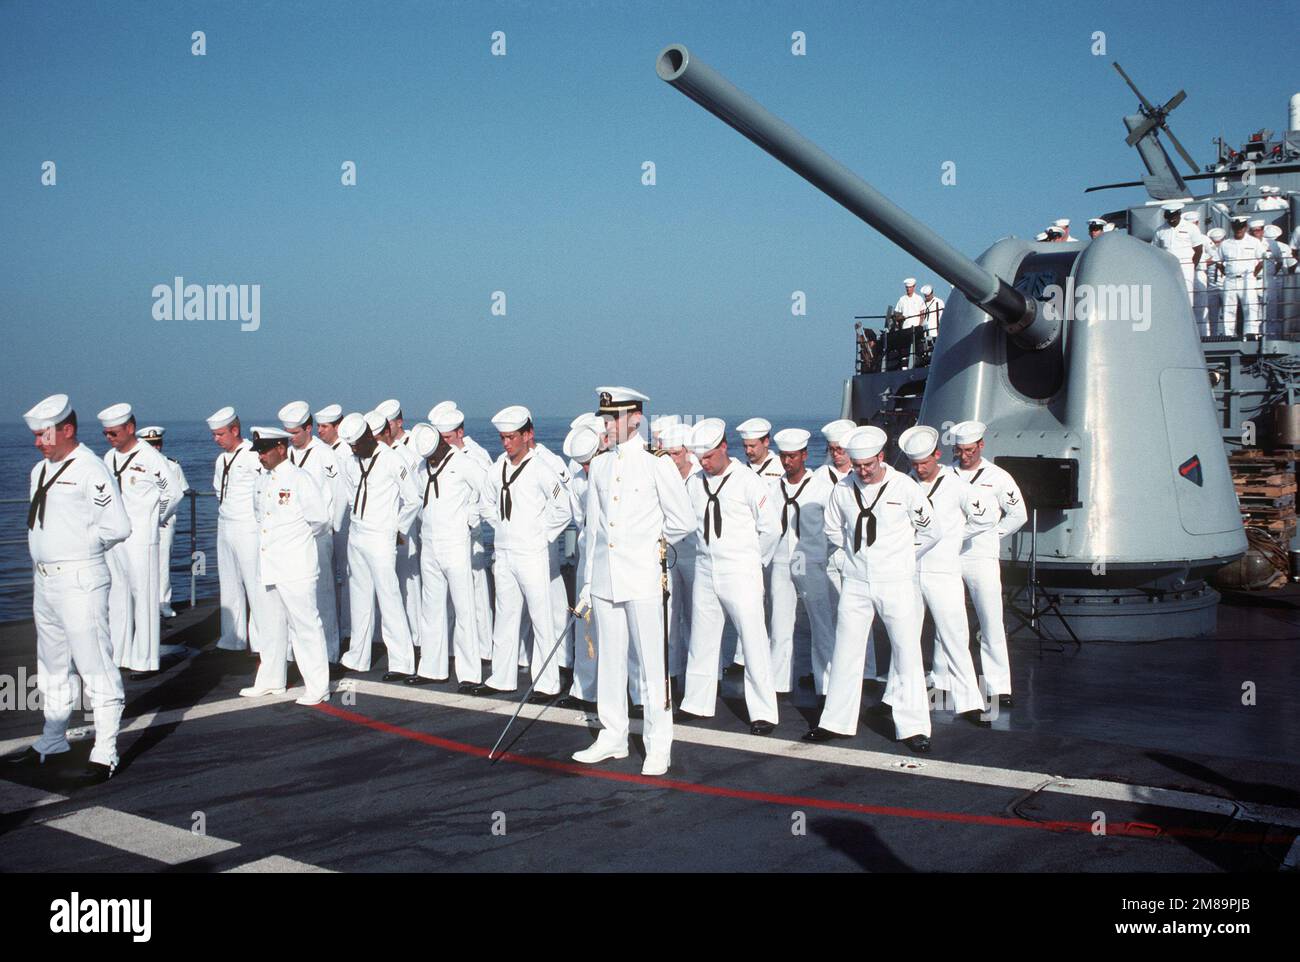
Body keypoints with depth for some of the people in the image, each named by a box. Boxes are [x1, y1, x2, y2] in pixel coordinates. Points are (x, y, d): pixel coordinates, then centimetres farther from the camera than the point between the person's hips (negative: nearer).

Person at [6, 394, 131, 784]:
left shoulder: (89, 470, -14)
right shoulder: (39, 470, 14)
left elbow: (117, 527, -17)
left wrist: (81, 545, -6)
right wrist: (42, 553, 9)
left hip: (80, 581, -9)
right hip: (44, 580, 10)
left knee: (95, 667, -6)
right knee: (52, 665, 20)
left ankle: (104, 755, -2)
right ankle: (52, 742, 35)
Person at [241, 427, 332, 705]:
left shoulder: (299, 478, -12)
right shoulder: (263, 479, 12)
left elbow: (321, 517, -14)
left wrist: (302, 536, 1)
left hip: (295, 567, -8)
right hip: (268, 565, 8)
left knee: (305, 625, -3)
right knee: (271, 625, 17)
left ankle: (317, 687, 3)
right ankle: (271, 681, 30)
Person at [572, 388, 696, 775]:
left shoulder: (657, 465, -5)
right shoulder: (600, 466, 11)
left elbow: (683, 521, -1)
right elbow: (593, 527, 14)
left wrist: (652, 543, 10)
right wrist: (587, 582, 13)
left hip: (643, 578, -5)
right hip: (604, 579, 5)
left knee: (653, 665, 0)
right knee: (609, 662, 12)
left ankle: (658, 746, 8)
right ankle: (612, 736, 24)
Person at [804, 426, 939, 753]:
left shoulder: (905, 487, -7)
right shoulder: (843, 490, 0)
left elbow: (930, 532, 5)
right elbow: (833, 529, 18)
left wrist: (900, 558, 9)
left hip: (896, 583, -2)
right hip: (856, 582, 3)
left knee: (907, 653, 0)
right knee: (846, 652, 6)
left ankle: (913, 728, 7)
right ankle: (836, 722, 16)